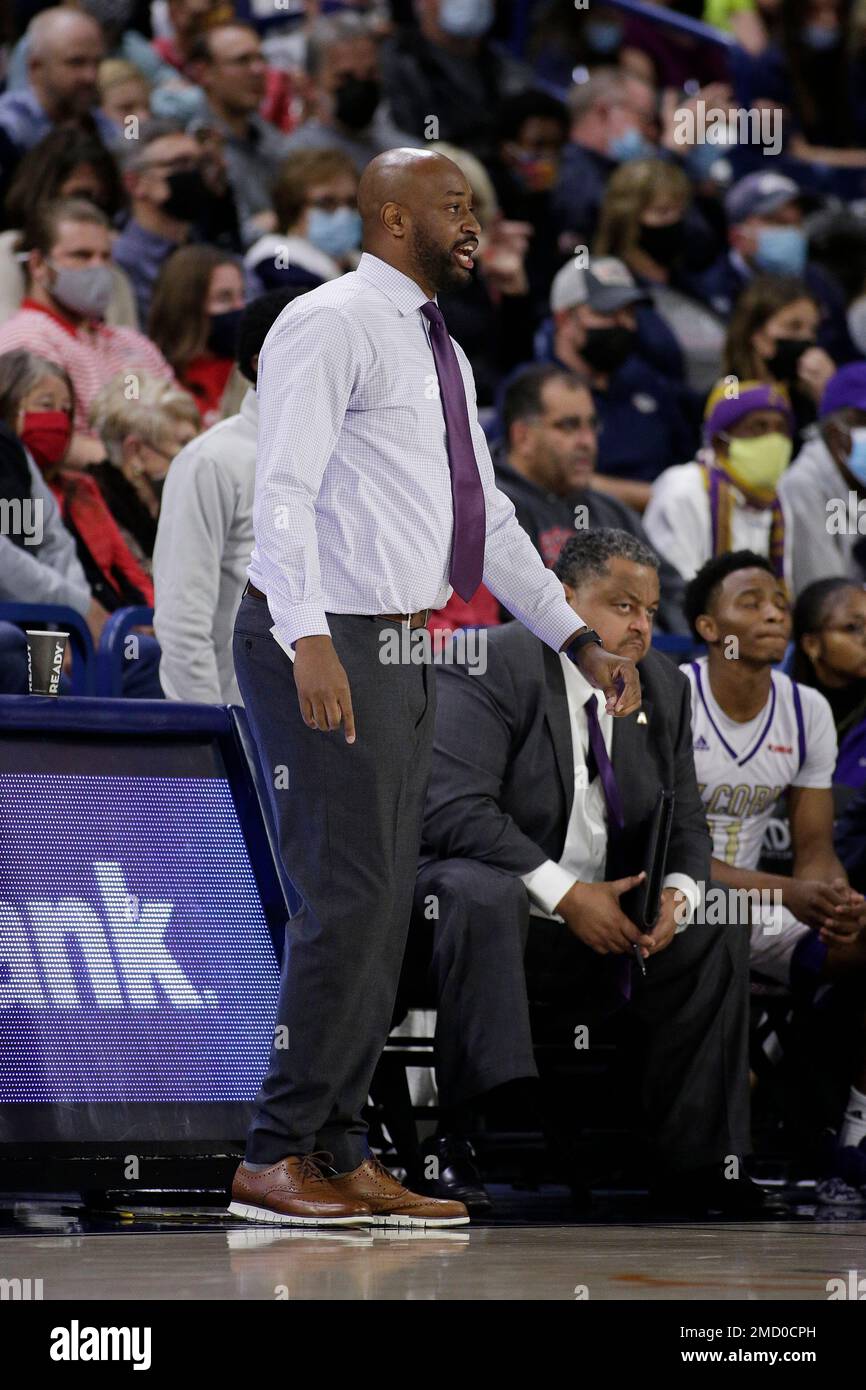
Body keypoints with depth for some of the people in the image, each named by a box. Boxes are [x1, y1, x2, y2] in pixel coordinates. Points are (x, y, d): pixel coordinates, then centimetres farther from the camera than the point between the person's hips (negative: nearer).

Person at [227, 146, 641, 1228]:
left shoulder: (438, 351, 18)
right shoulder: (330, 326, -11)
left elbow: (488, 518, 23)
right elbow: (283, 490, -21)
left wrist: (580, 641, 17)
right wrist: (310, 642, -32)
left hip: (400, 651, 9)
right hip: (326, 653, -9)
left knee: (383, 910, 9)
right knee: (350, 901, -13)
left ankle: (339, 1154, 13)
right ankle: (274, 1159, -7)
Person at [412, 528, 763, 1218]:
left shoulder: (664, 688, 9)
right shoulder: (492, 668, -14)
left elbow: (685, 823, 10)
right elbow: (456, 810, -24)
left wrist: (676, 894, -15)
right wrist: (565, 895, -28)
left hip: (601, 909, 7)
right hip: (479, 883, -7)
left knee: (712, 941, -10)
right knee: (484, 898, -39)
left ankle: (693, 1161, -4)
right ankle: (465, 1140, -44)